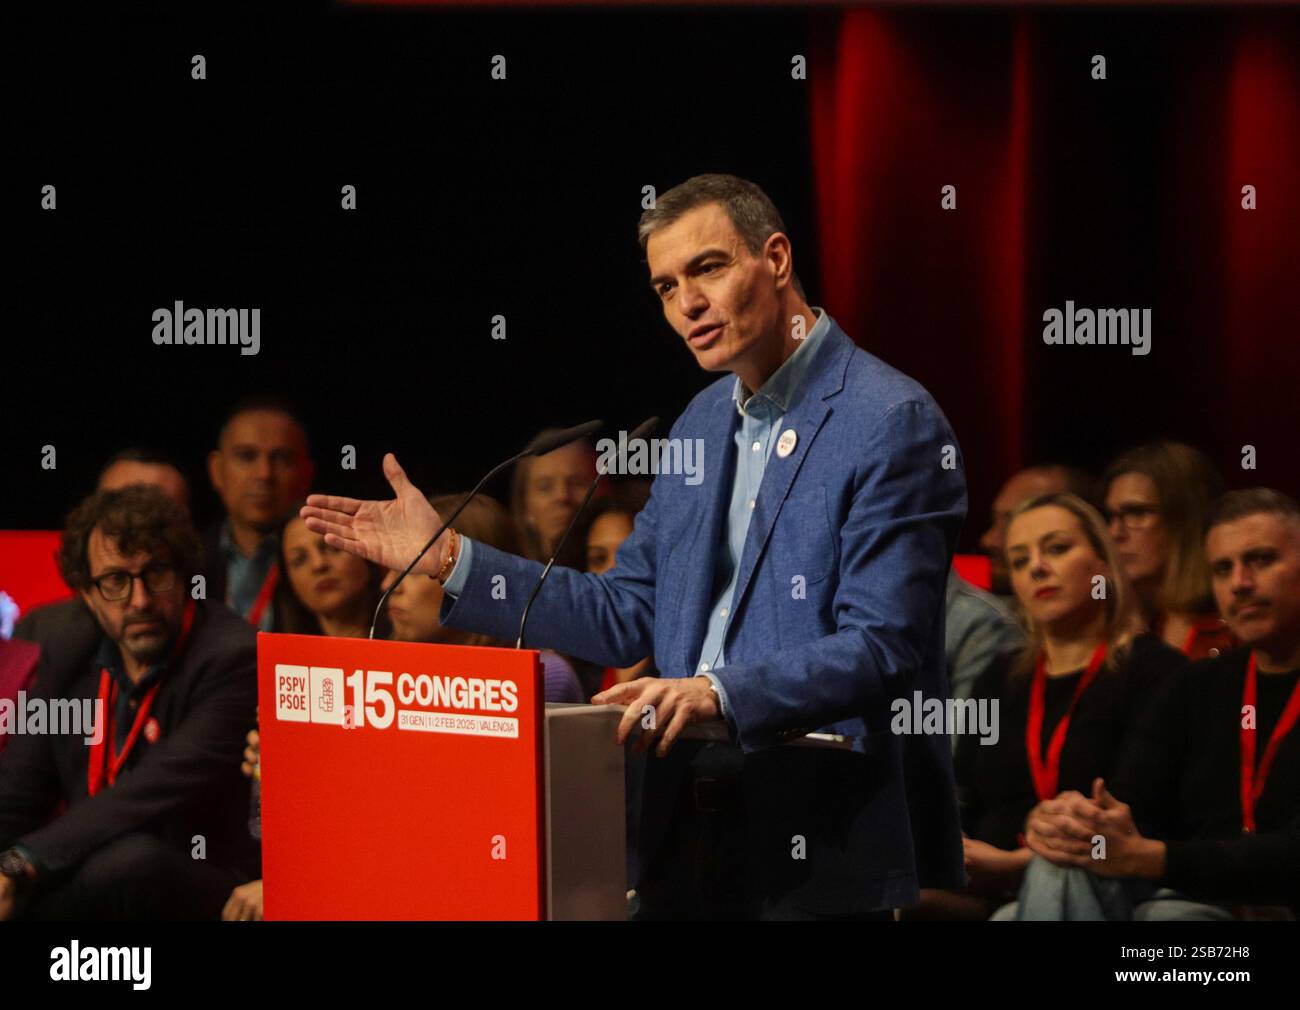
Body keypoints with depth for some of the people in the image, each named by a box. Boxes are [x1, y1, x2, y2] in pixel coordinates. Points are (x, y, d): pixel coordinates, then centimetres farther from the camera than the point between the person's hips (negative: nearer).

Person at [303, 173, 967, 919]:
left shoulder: (892, 423, -11)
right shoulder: (702, 425, 15)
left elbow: (880, 648, -18)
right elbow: (626, 617, 15)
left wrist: (720, 693, -30)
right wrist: (450, 559, 9)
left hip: (823, 840, -7)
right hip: (692, 828, 7)